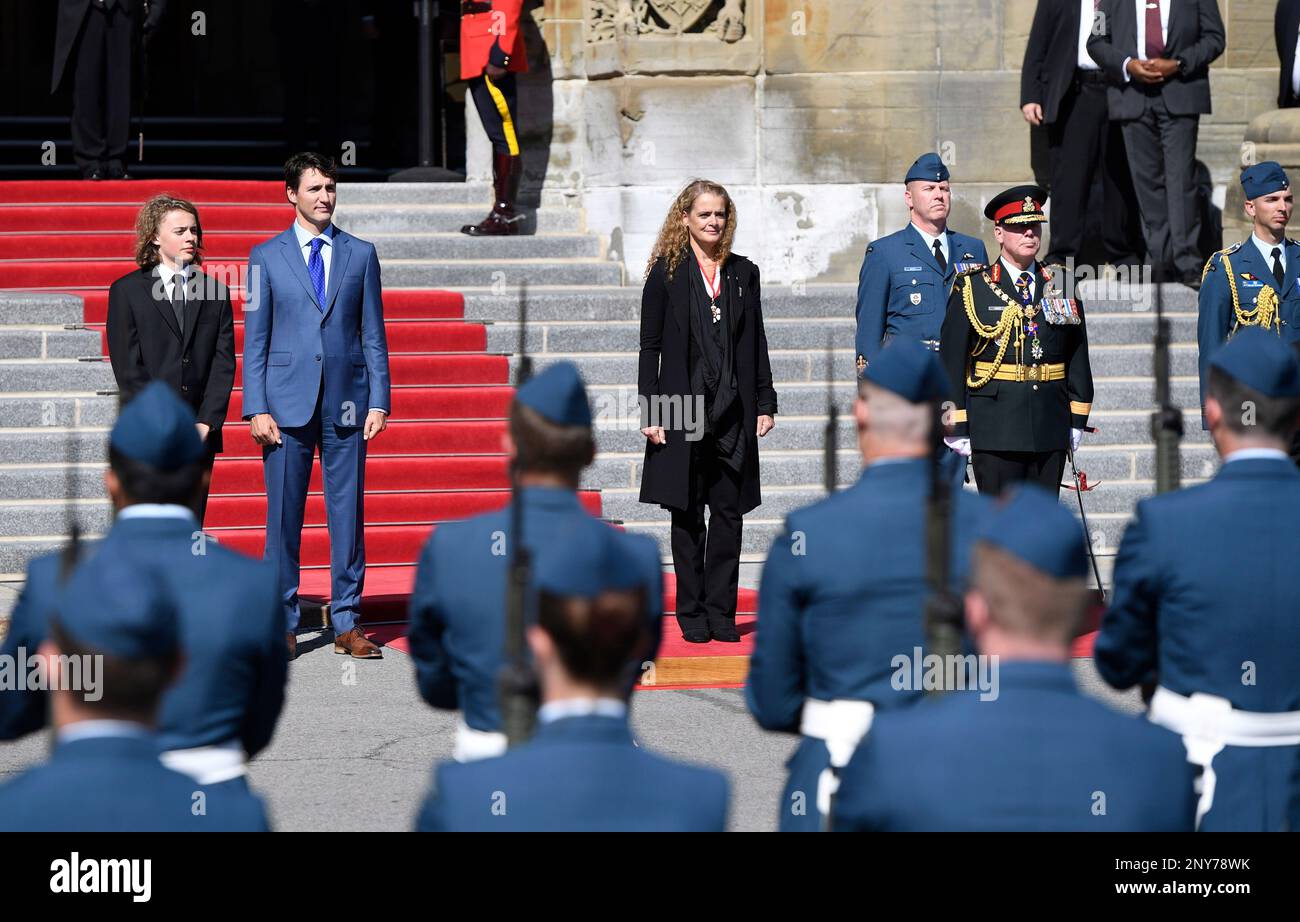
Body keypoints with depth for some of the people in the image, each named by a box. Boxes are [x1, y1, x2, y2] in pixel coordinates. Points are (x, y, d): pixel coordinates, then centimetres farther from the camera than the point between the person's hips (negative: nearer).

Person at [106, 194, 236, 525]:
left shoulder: (214, 292, 12)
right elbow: (127, 367, -3)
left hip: (199, 436, 3)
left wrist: (205, 424, -6)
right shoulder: (127, 291, 3)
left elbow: (224, 363, 6)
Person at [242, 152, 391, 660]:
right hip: (287, 403, -1)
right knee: (283, 517, 0)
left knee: (348, 513, 2)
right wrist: (256, 409, -4)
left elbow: (373, 333, 9)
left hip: (346, 403, 1)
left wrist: (379, 401, 1)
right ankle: (283, 623, 9)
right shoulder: (266, 257, 5)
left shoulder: (361, 254, 9)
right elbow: (254, 338, 4)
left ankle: (347, 623, 9)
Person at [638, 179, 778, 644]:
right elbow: (650, 346, -1)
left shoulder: (743, 273, 10)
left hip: (732, 411, 2)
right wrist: (649, 411, -7)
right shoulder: (666, 272, 1)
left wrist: (764, 404, 6)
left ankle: (721, 613, 8)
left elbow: (756, 344, 12)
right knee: (687, 517, 4)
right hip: (683, 410, -2)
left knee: (729, 514, 2)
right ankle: (691, 614, 10)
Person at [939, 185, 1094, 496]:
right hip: (995, 428, -4)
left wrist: (1077, 420, 9)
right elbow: (952, 362, -2)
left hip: (1051, 428, 4)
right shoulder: (971, 289, 0)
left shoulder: (1062, 286, 11)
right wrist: (957, 427, -6)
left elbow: (1077, 356, 13)